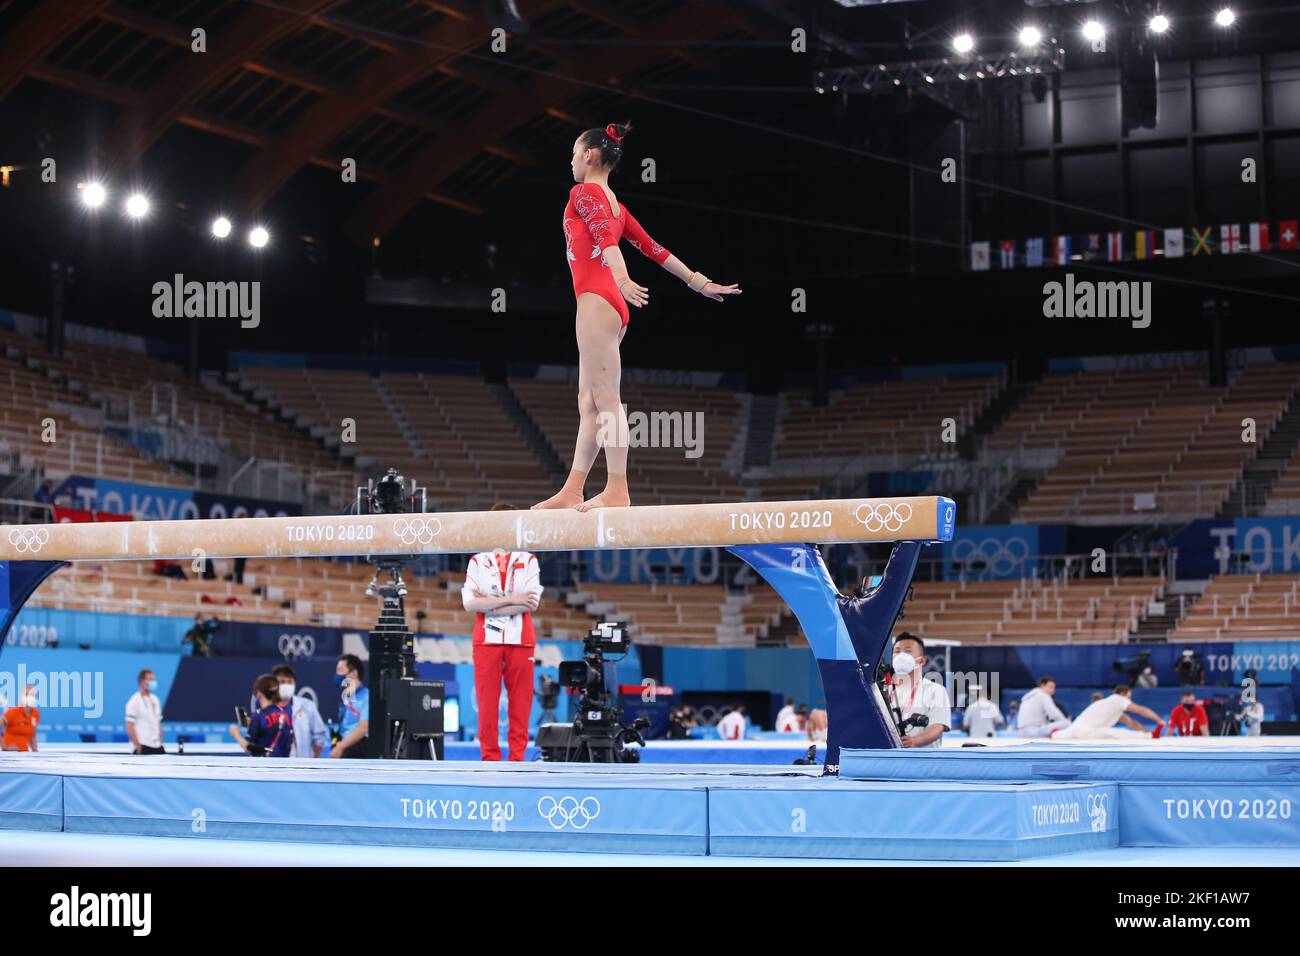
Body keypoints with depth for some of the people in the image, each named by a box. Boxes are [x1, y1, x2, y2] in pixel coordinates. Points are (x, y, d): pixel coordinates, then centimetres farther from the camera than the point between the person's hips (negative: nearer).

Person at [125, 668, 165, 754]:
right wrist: (138, 746, -16)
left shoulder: (155, 699, 13)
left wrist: (160, 742, 12)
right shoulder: (134, 701, -10)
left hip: (157, 747, 8)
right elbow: (129, 727, -13)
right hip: (142, 747, -8)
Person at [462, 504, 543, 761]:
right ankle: (490, 759, 3)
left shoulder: (528, 560, 10)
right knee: (487, 703, -2)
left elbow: (532, 602, -5)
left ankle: (517, 759, 3)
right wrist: (511, 600, -11)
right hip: (486, 640, 0)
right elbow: (469, 603, -4)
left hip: (521, 640, 0)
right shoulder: (477, 561, 11)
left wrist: (488, 604, -8)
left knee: (520, 703, -1)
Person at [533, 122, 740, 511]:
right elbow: (653, 248, 24)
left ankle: (617, 491, -17)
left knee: (605, 397, -13)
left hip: (596, 300, -10)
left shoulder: (584, 192, -3)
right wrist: (699, 282, 27)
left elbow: (605, 238, -21)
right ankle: (572, 491, 10)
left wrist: (622, 280, -37)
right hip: (611, 305, 10)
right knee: (589, 400, 8)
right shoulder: (615, 204, 23)